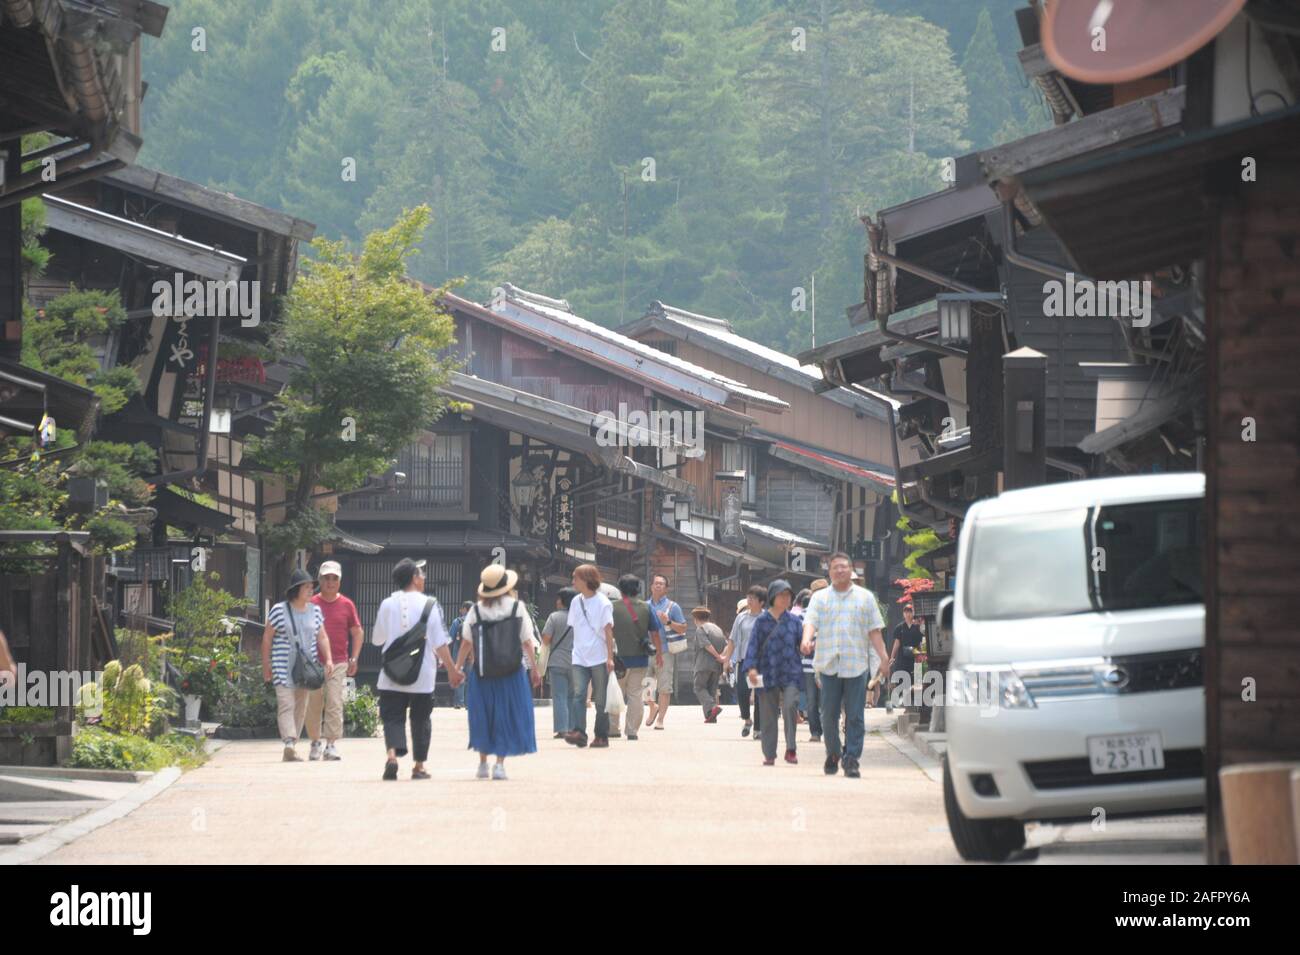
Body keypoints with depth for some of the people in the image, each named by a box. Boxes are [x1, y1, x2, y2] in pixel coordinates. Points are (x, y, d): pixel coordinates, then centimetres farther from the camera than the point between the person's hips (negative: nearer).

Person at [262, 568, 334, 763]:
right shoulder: (279, 610, -5)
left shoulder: (314, 611, 9)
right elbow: (267, 638, 0)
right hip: (283, 668, -5)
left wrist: (328, 659, 0)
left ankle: (291, 748, 13)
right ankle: (290, 743, -28)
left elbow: (322, 637, 14)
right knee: (286, 705, -16)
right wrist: (266, 666, 0)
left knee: (301, 708, 7)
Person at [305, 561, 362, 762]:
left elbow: (357, 632, 12)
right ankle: (315, 743, 15)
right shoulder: (311, 604, 4)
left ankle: (331, 745, -8)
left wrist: (354, 658, 4)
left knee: (335, 705, -9)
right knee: (313, 706, 3)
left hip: (338, 663, 0)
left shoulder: (346, 605, 6)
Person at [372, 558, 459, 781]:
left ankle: (392, 755, -22)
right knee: (420, 719, 12)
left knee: (392, 716, 2)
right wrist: (452, 669, 1)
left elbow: (377, 639, 11)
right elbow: (440, 643, -8)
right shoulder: (429, 605, -7)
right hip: (422, 675, -1)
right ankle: (418, 766, 16)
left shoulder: (387, 605, 1)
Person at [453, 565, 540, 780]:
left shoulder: (476, 611, -2)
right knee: (506, 715, 5)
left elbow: (467, 643, -1)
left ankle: (483, 762, 17)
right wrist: (534, 669, 4)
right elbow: (527, 642, -3)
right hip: (512, 671, -1)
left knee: (483, 715, 13)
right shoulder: (517, 608, -4)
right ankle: (500, 763, -1)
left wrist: (457, 668, 6)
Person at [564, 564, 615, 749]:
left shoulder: (602, 603, -5)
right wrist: (576, 649, 12)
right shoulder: (576, 602, 11)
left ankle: (601, 736, 9)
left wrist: (610, 657, -14)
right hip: (579, 658, 4)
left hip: (599, 659, -4)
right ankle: (579, 732, -24)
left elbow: (608, 631, -8)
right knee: (579, 694, -14)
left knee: (600, 699, 2)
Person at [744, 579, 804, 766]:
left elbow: (801, 642, 11)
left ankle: (791, 749, -12)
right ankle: (769, 755, 13)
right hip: (768, 672, 0)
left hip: (790, 673, 0)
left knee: (789, 706, -21)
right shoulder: (762, 621, 3)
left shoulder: (793, 620, 8)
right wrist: (751, 667, -11)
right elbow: (754, 645, 1)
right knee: (768, 715, 3)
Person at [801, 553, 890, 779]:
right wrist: (807, 640, -24)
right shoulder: (819, 597, 12)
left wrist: (883, 658, 3)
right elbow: (810, 621, -3)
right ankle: (832, 754, 18)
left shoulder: (865, 597, 12)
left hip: (856, 665, 0)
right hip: (828, 664, 0)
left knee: (855, 716, -5)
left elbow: (874, 631, 11)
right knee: (829, 715, 1)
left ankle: (852, 760, -4)